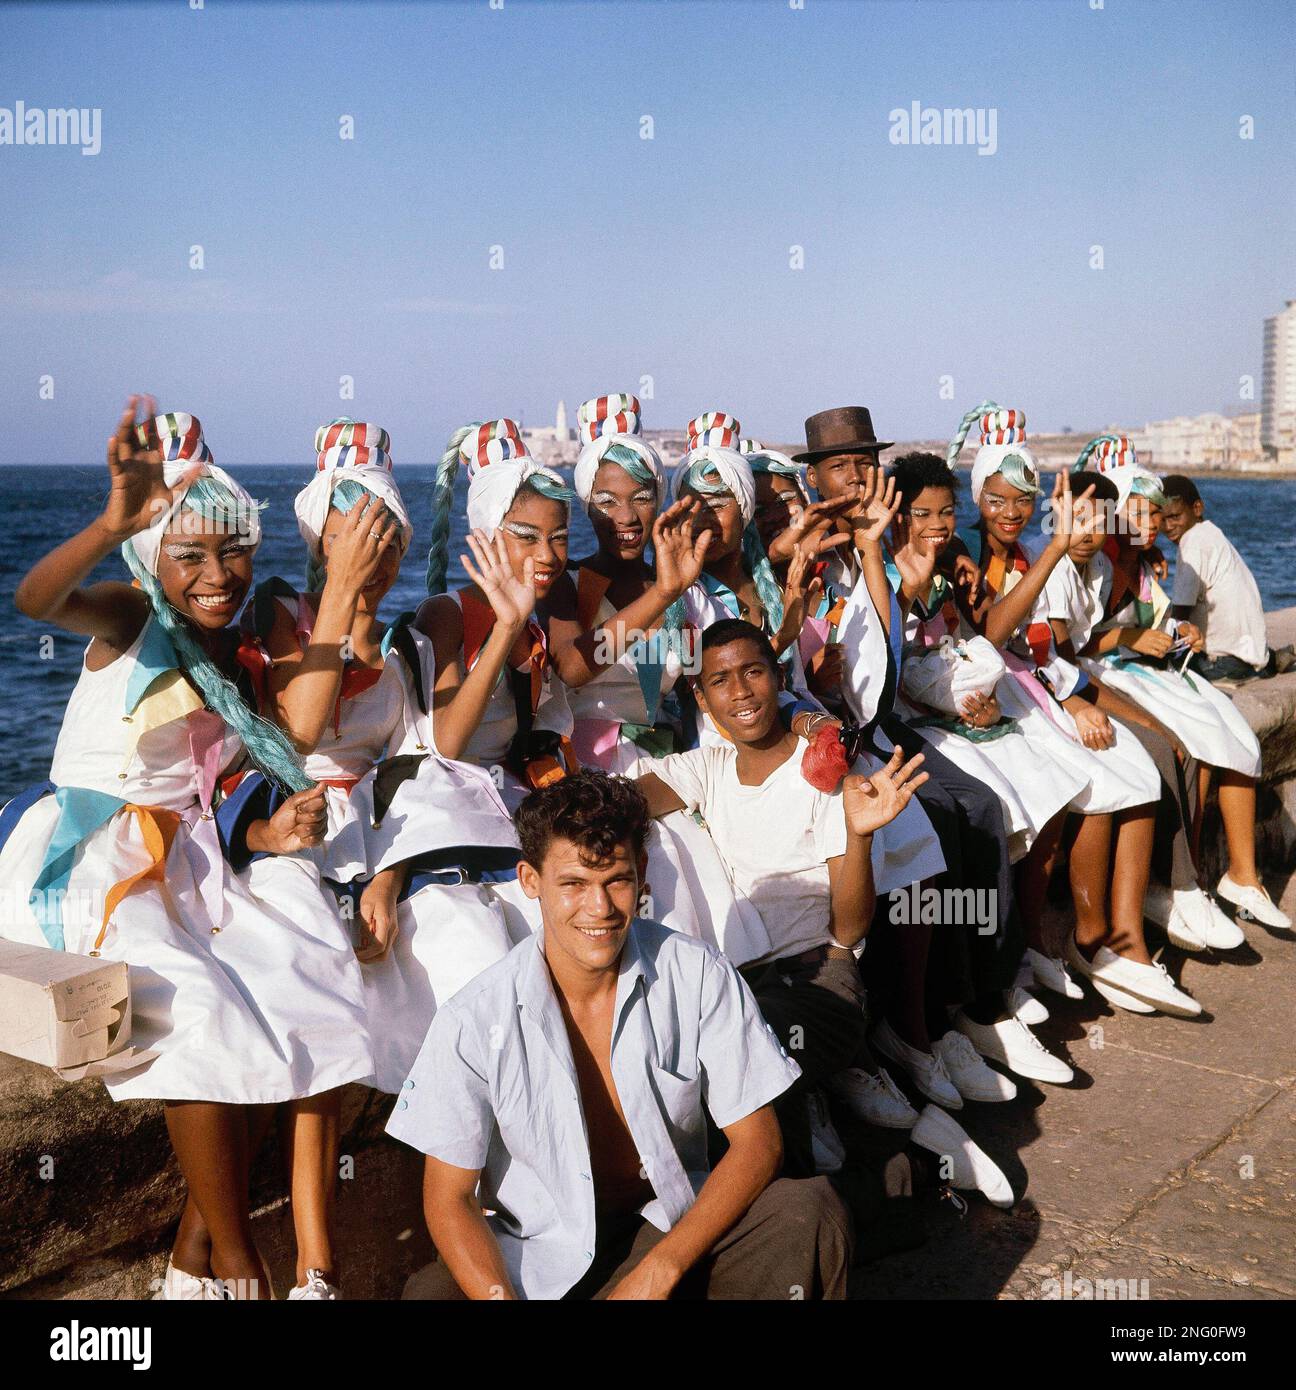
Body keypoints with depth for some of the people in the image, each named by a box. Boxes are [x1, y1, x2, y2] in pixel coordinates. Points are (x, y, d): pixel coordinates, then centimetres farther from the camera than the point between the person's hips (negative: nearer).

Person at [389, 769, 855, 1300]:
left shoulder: (699, 976, -11)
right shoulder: (474, 1021, -15)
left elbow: (758, 1143, -7)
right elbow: (450, 1199, -8)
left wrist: (658, 1272, -18)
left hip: (674, 1230, 2)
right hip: (539, 1257, -1)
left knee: (810, 1211, -24)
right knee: (429, 1292, -32)